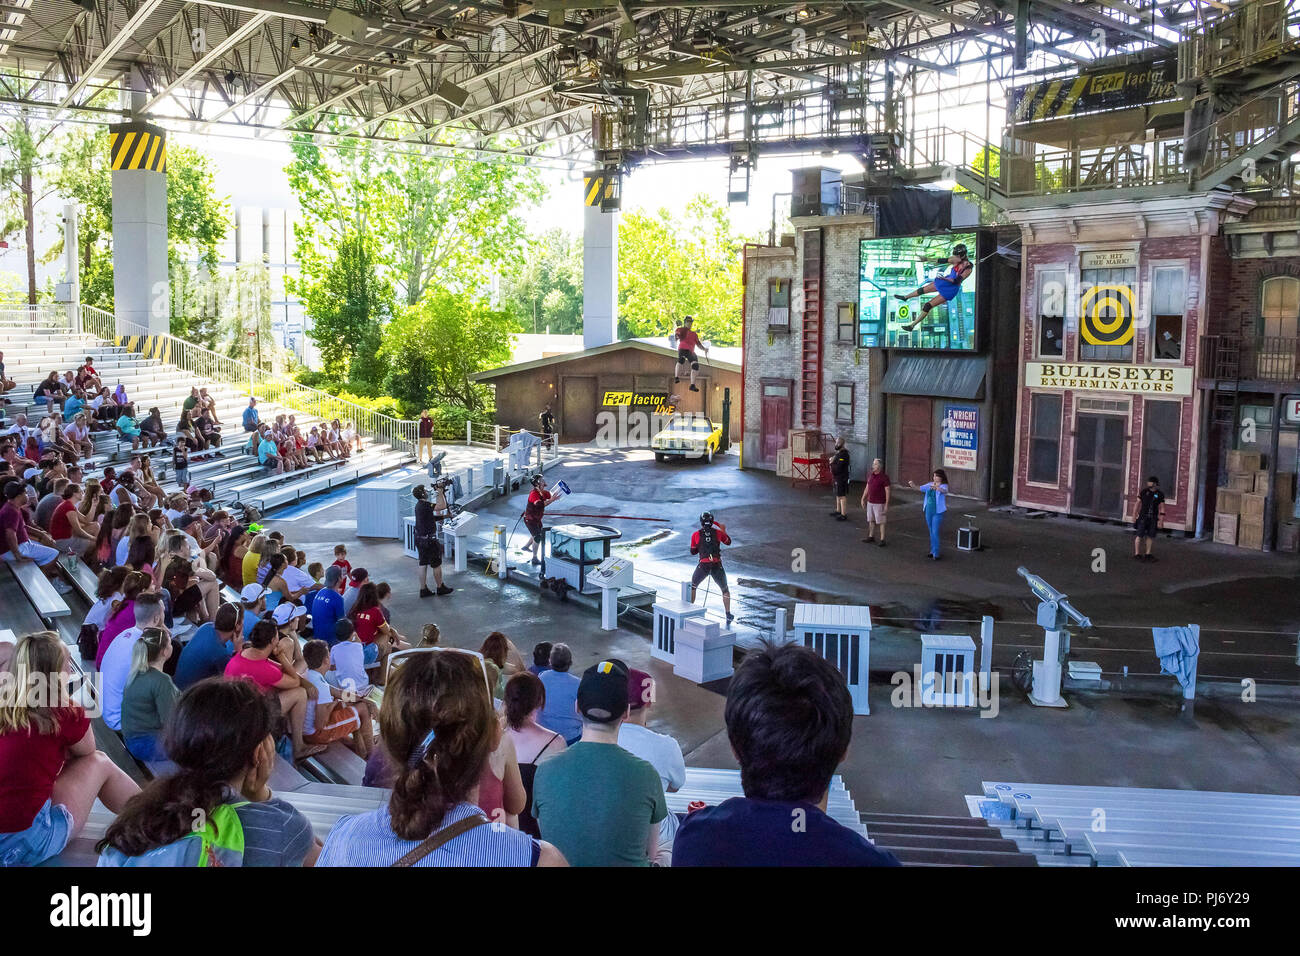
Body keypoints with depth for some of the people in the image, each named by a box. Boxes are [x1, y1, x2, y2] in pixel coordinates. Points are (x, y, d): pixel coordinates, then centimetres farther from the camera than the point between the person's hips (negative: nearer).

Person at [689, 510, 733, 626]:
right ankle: (728, 616, 18)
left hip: (703, 566, -1)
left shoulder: (696, 535, 2)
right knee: (725, 590, 21)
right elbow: (728, 542, 23)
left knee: (692, 587, 25)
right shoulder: (718, 533, 3)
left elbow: (693, 552, 12)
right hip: (717, 566, 1)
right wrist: (724, 530, 36)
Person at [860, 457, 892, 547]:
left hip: (879, 503, -6)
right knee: (871, 520, 14)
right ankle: (871, 537, 26)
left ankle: (882, 539, 5)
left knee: (880, 522, -1)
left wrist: (887, 504, -16)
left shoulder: (884, 477, -14)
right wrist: (863, 499, 14)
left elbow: (887, 491, -13)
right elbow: (867, 488, 15)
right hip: (870, 502, 6)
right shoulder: (870, 476, 6)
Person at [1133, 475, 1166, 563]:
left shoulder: (1160, 494, 1)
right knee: (1139, 535, -3)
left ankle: (1148, 554, 17)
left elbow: (1161, 508, 3)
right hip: (1143, 517, -2)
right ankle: (1137, 554, 2)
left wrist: (1161, 521, -2)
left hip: (1153, 518, 2)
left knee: (1151, 536, 7)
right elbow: (1138, 503, 1)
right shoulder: (1144, 492, -3)